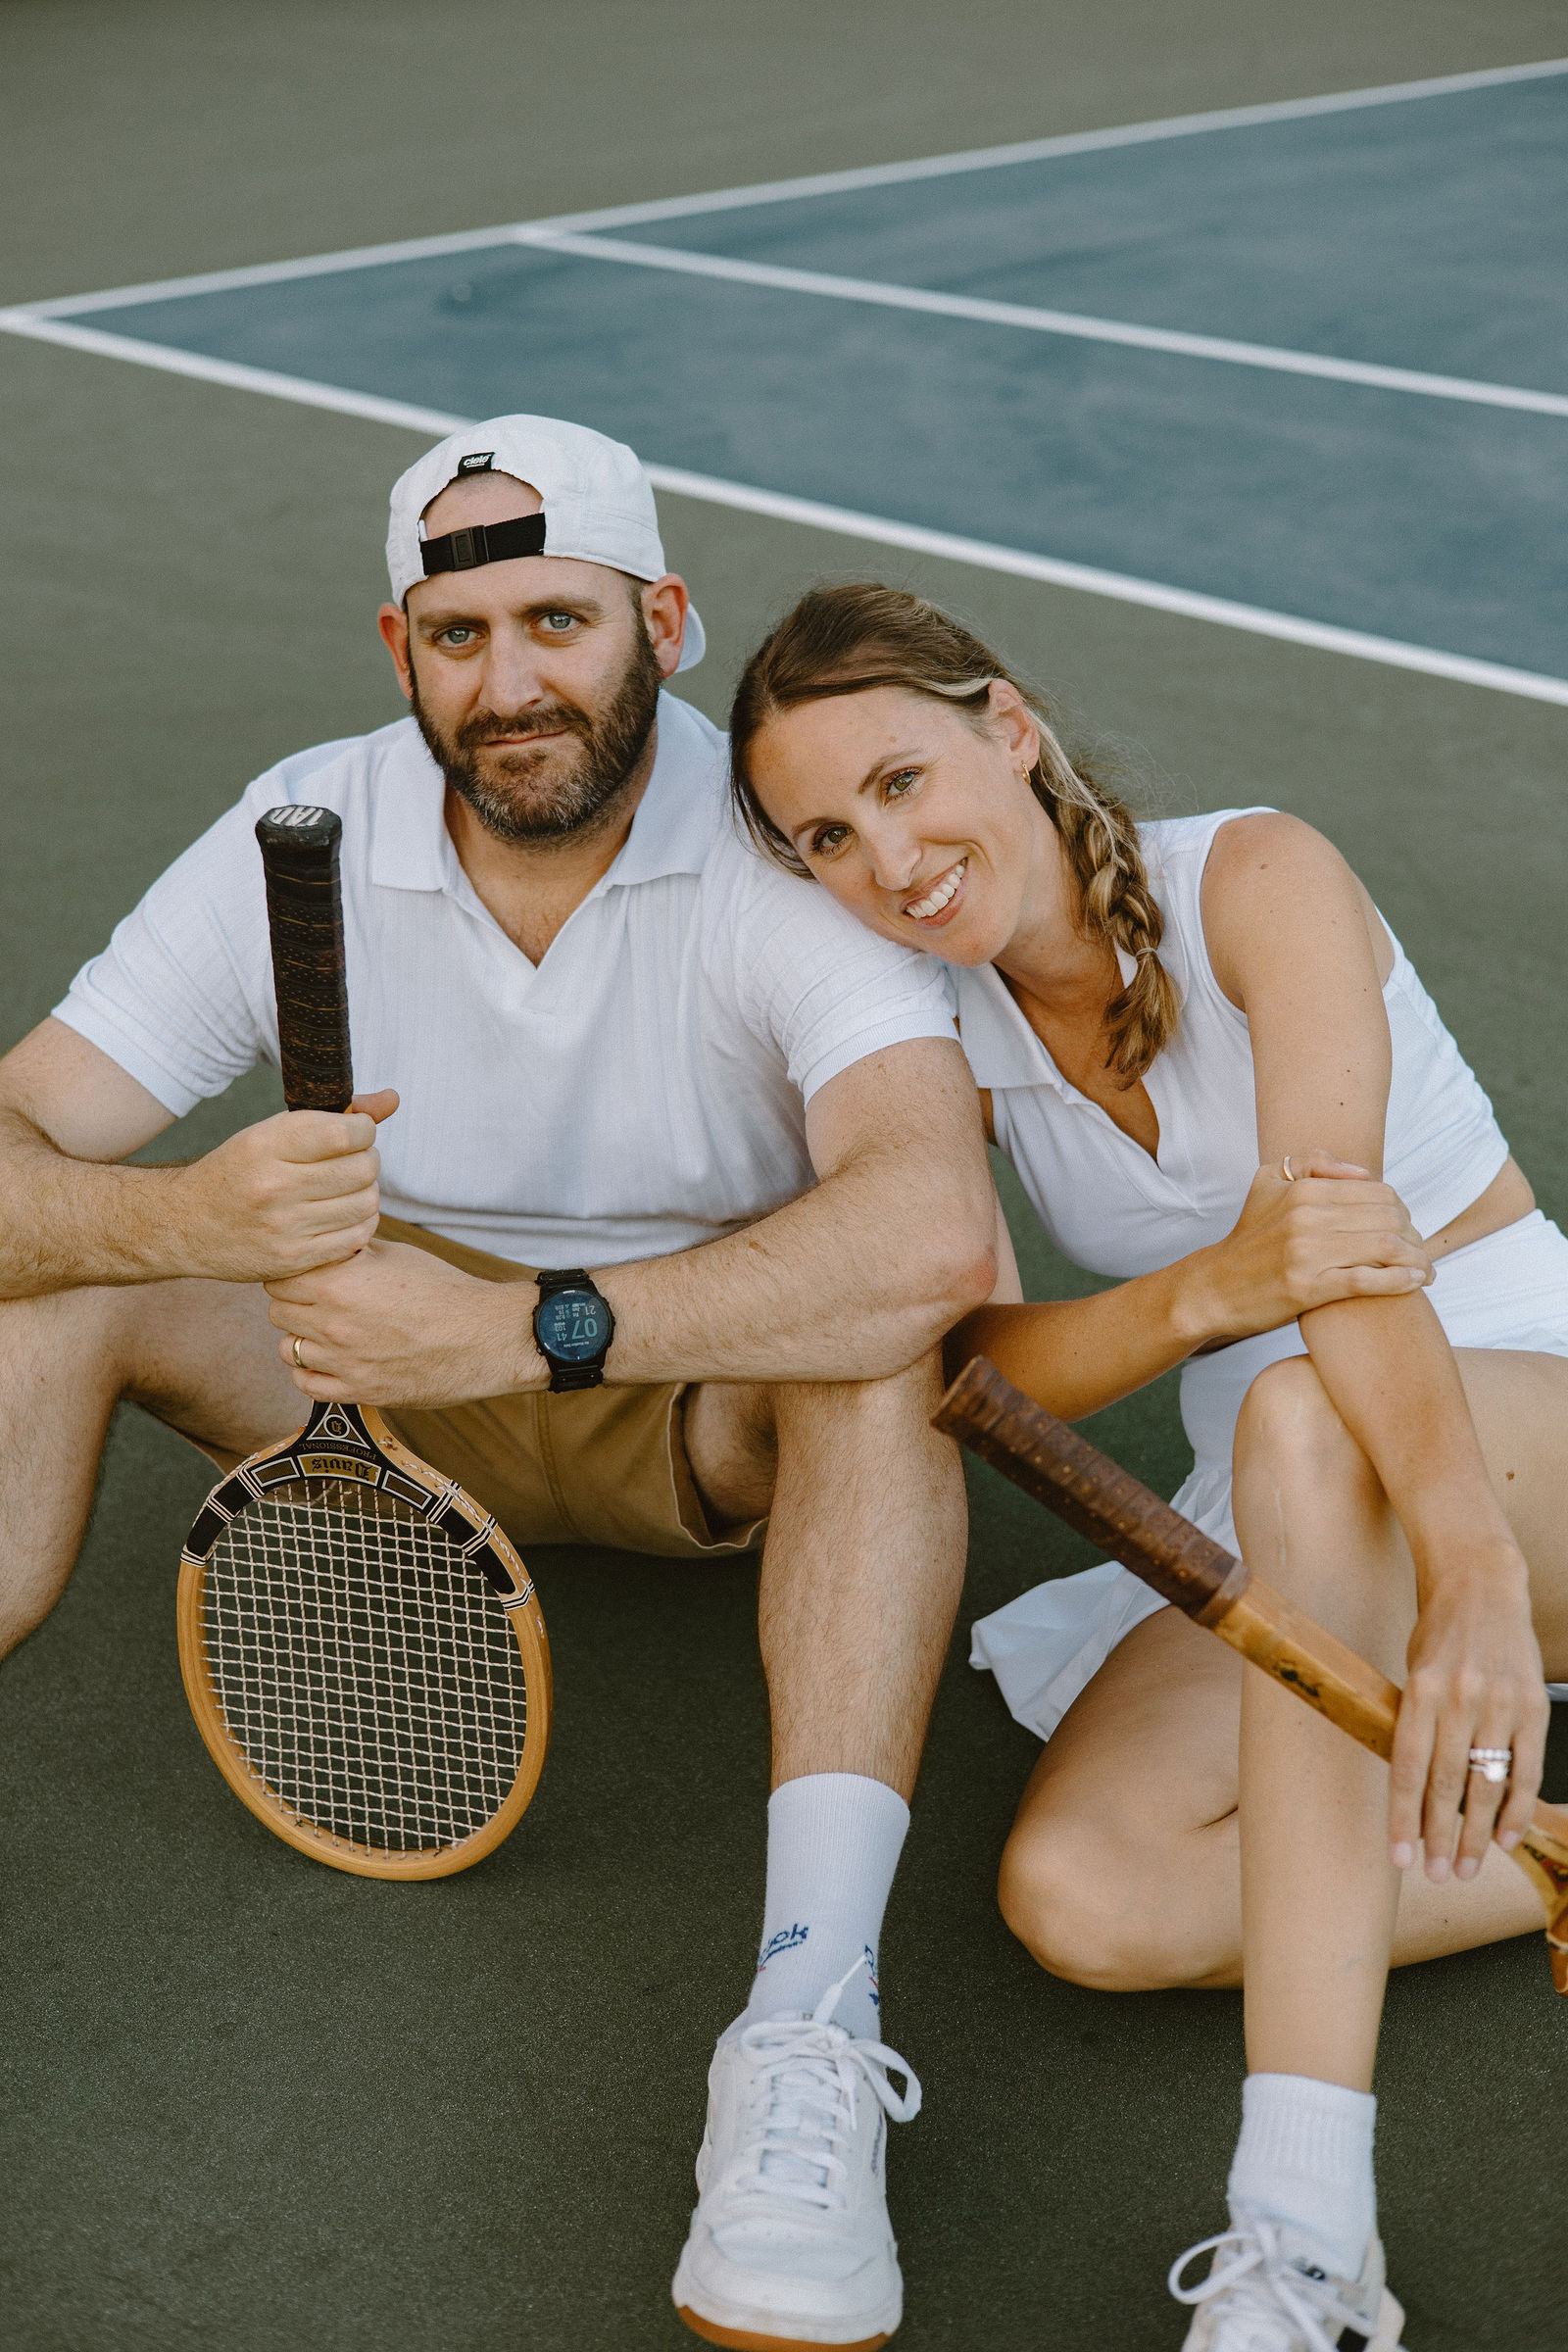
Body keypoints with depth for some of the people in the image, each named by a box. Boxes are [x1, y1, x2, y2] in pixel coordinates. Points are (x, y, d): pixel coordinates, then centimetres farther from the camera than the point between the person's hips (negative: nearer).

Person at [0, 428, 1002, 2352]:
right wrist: (192, 1219, -40)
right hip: (410, 1373, 3)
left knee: (876, 1327, -36)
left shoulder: (786, 854, -23)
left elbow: (938, 1232, -41)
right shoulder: (302, 840, -13)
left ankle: (812, 2031, -41)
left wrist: (526, 1327, -44)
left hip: (716, 1408, -3)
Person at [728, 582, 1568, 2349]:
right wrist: (1207, 1292, -32)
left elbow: (1345, 1223, -31)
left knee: (1299, 1419, -41)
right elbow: (988, 1373, -11)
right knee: (1077, 1896, -23)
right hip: (1290, 1536, 5)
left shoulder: (1254, 878, -15)